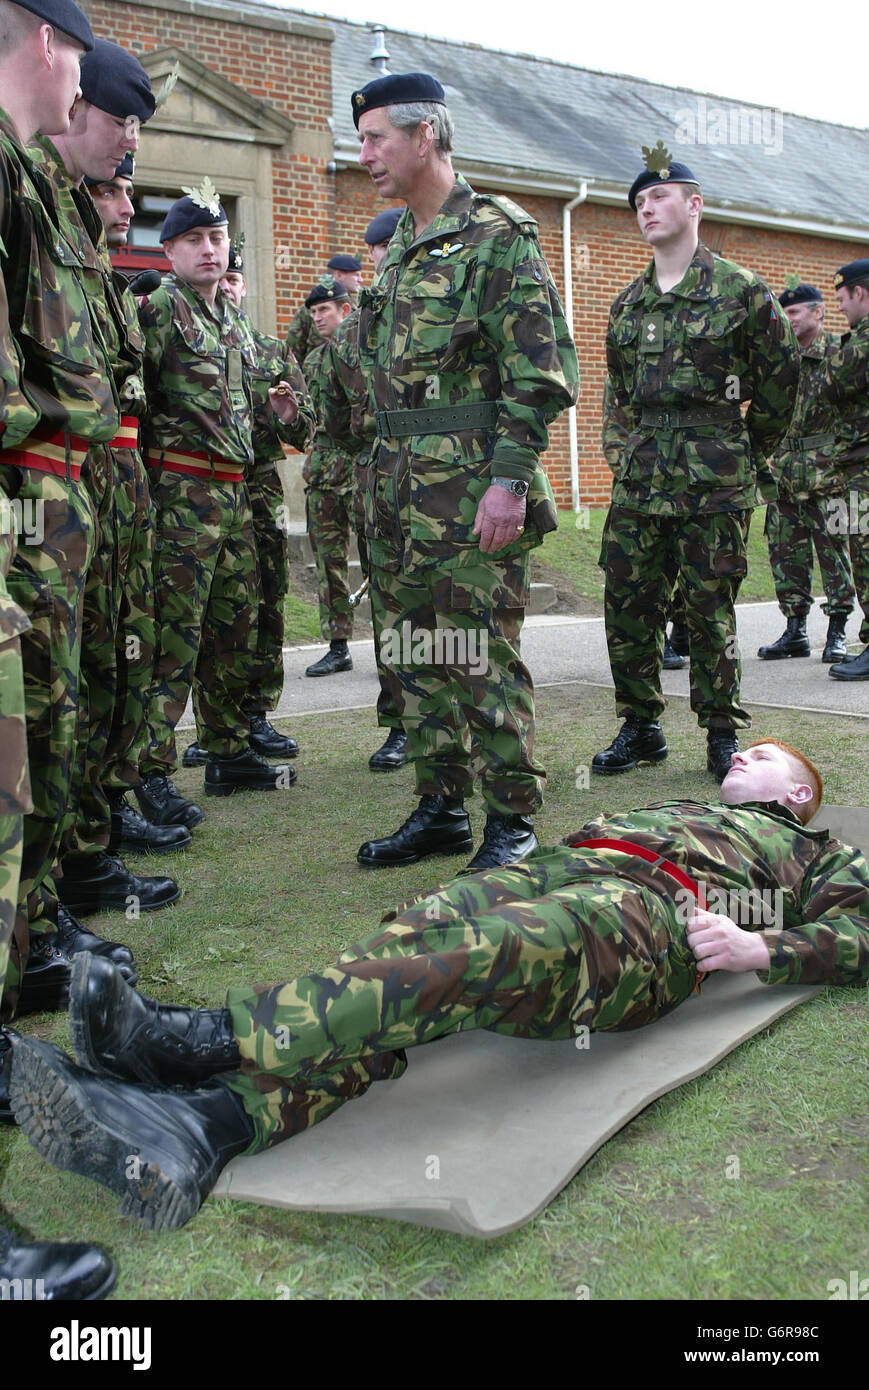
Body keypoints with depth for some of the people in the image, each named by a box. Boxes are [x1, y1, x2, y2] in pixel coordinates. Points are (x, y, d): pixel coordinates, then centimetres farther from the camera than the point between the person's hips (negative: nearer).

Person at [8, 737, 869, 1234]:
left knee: (472, 955, -35)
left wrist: (759, 948, -5)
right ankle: (205, 1125, -45)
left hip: (646, 916, -4)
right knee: (419, 934, -27)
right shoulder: (671, 808, 45)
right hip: (561, 869, 5)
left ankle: (219, 1038, -49)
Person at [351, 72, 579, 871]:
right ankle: (440, 808, 23)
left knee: (482, 654, -4)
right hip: (399, 488, 9)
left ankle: (511, 818, 9)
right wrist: (384, 481, 19)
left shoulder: (497, 236, -7)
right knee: (415, 652, 11)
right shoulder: (400, 249, 19)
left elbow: (540, 374, -14)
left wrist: (510, 479, -20)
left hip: (469, 487, -8)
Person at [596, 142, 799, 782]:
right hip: (639, 480, 5)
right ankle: (641, 728, 17)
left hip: (715, 481, -5)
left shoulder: (741, 290, -1)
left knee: (711, 608, -1)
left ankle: (723, 734, 12)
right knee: (628, 602, 3)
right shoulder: (628, 302, 14)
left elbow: (781, 377, 5)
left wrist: (749, 454, 8)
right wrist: (622, 450, 12)